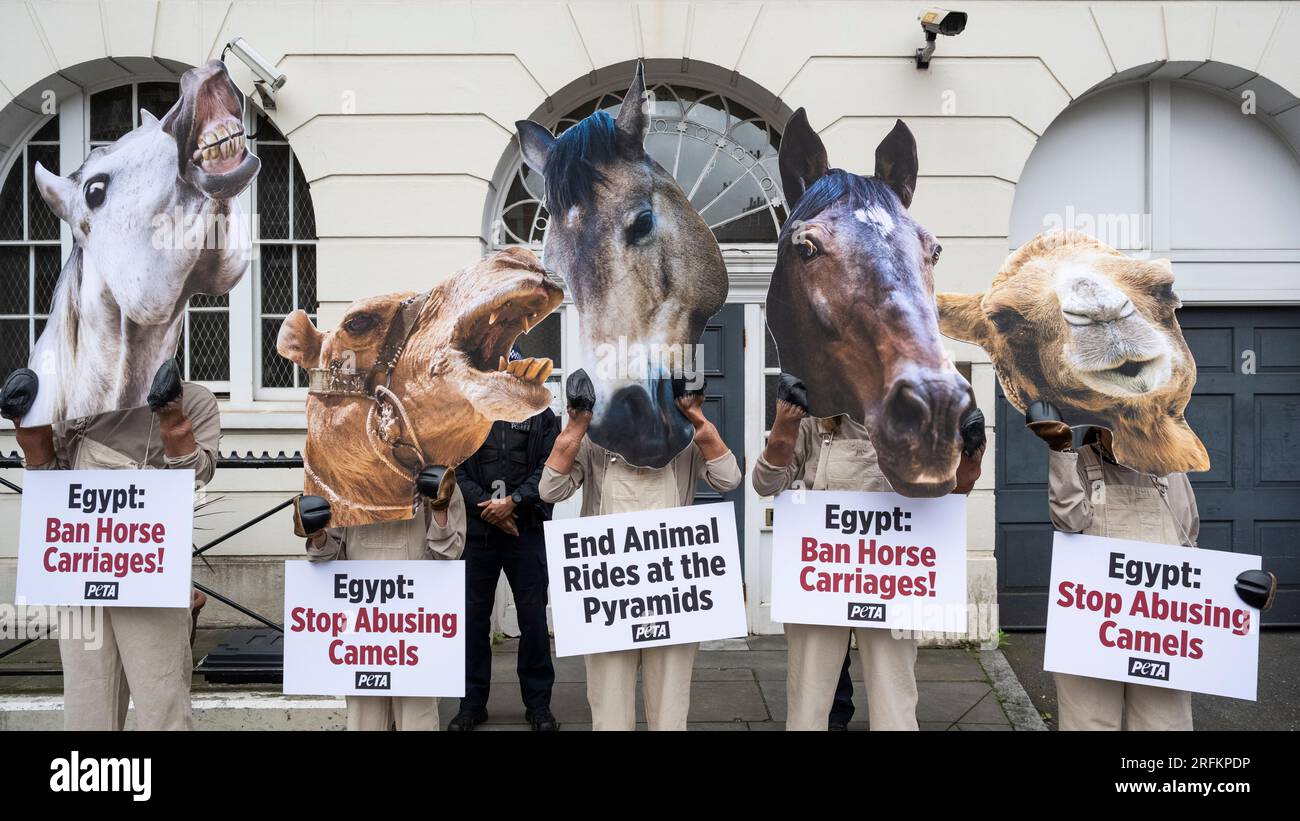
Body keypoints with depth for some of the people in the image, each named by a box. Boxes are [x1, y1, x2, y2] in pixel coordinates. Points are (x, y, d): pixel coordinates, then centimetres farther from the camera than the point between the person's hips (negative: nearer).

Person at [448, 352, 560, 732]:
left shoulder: (540, 416, 6)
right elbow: (456, 471, 0)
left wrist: (512, 502, -13)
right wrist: (487, 507, -12)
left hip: (525, 530, -1)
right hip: (477, 531, 1)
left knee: (533, 617, 3)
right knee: (474, 616, 7)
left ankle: (538, 702, 15)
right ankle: (472, 702, 19)